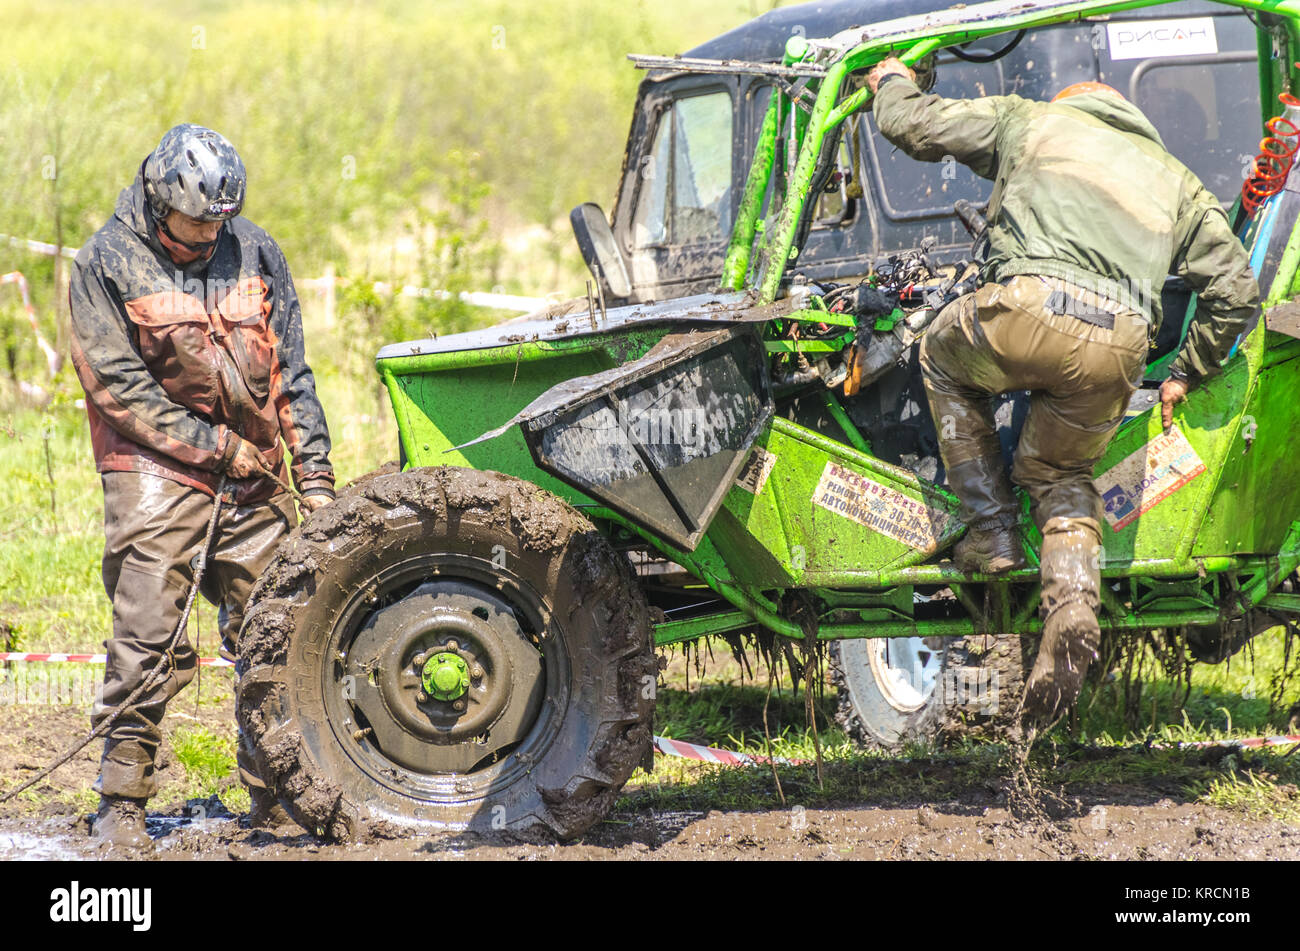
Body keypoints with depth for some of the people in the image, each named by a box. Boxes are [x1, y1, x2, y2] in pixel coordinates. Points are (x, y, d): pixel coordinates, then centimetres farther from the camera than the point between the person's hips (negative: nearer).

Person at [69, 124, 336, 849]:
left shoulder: (254, 252, 8)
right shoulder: (108, 264, -4)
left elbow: (291, 372, 12)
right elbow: (116, 384, -8)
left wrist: (314, 473, 7)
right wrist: (213, 444, -10)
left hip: (253, 477, 4)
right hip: (155, 471, -4)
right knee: (148, 639, -10)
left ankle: (274, 792, 14)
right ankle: (122, 804, -4)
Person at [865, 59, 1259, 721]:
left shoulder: (1029, 120, 24)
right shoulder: (1176, 180, 31)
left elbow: (910, 125, 24)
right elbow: (1236, 290, 25)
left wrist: (892, 83, 47)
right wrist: (1186, 377, 36)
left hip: (1032, 307, -3)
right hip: (1119, 347, 3)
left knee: (943, 359, 31)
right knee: (1060, 474, 25)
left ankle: (991, 534, 20)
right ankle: (1073, 605, -5)